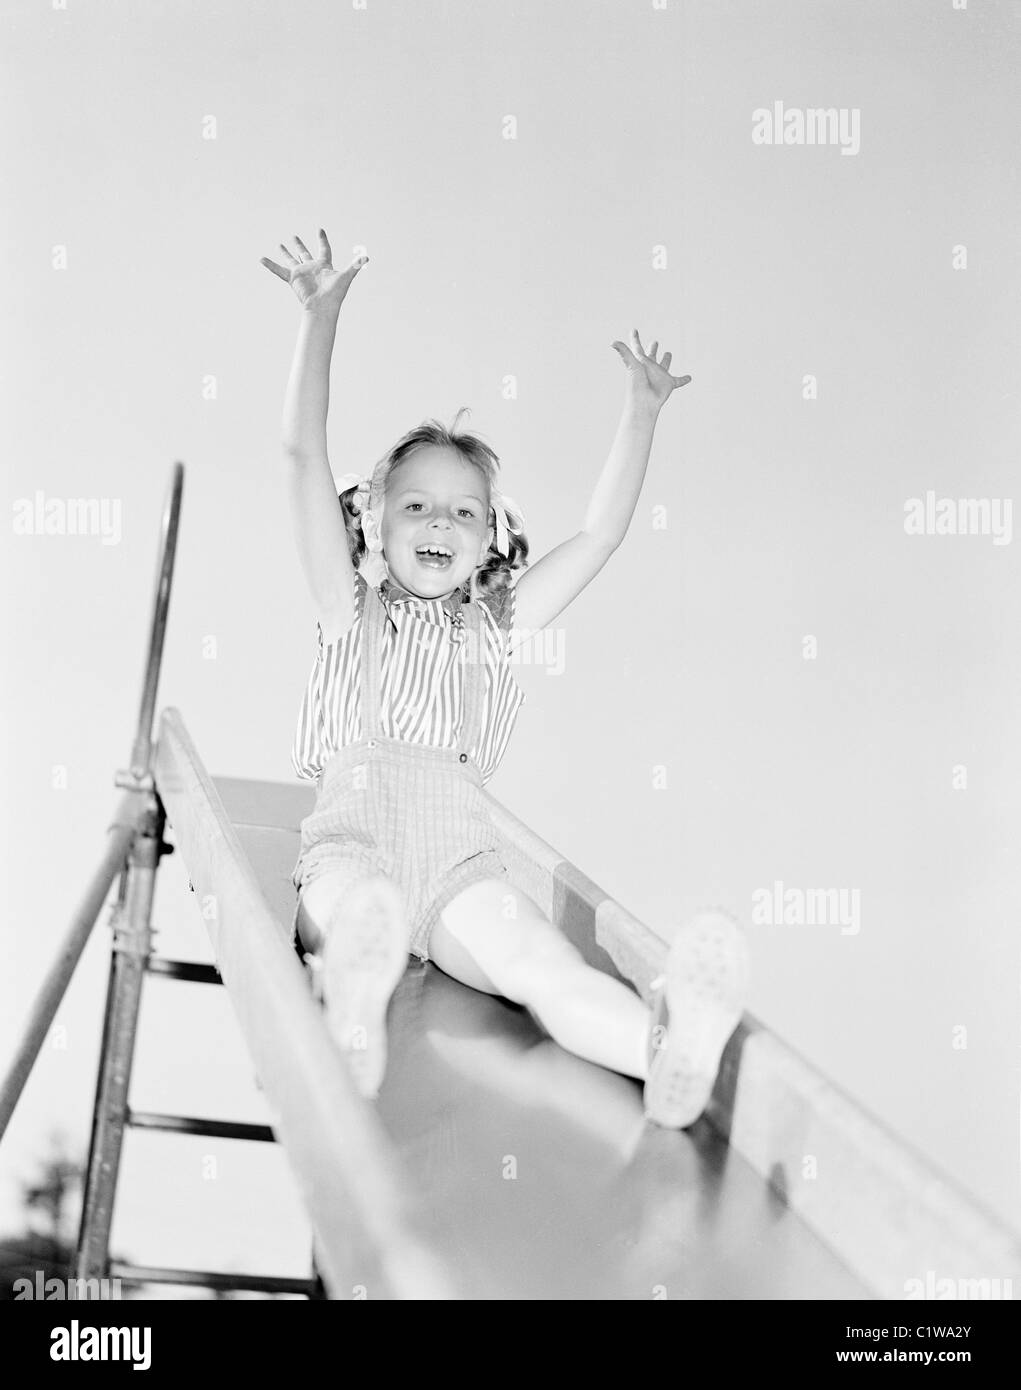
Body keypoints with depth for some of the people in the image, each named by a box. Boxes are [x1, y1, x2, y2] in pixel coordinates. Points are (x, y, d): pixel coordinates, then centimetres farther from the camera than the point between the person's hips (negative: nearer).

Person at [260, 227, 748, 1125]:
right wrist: (321, 317, 0)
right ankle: (350, 1029, -71)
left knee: (534, 952, -30)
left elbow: (601, 534, 22)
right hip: (352, 833, -1)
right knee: (359, 908, -38)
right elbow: (305, 455, 8)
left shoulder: (499, 624, 25)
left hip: (459, 854, 1)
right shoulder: (352, 609, 17)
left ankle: (665, 1050, -60)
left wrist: (642, 412, 16)